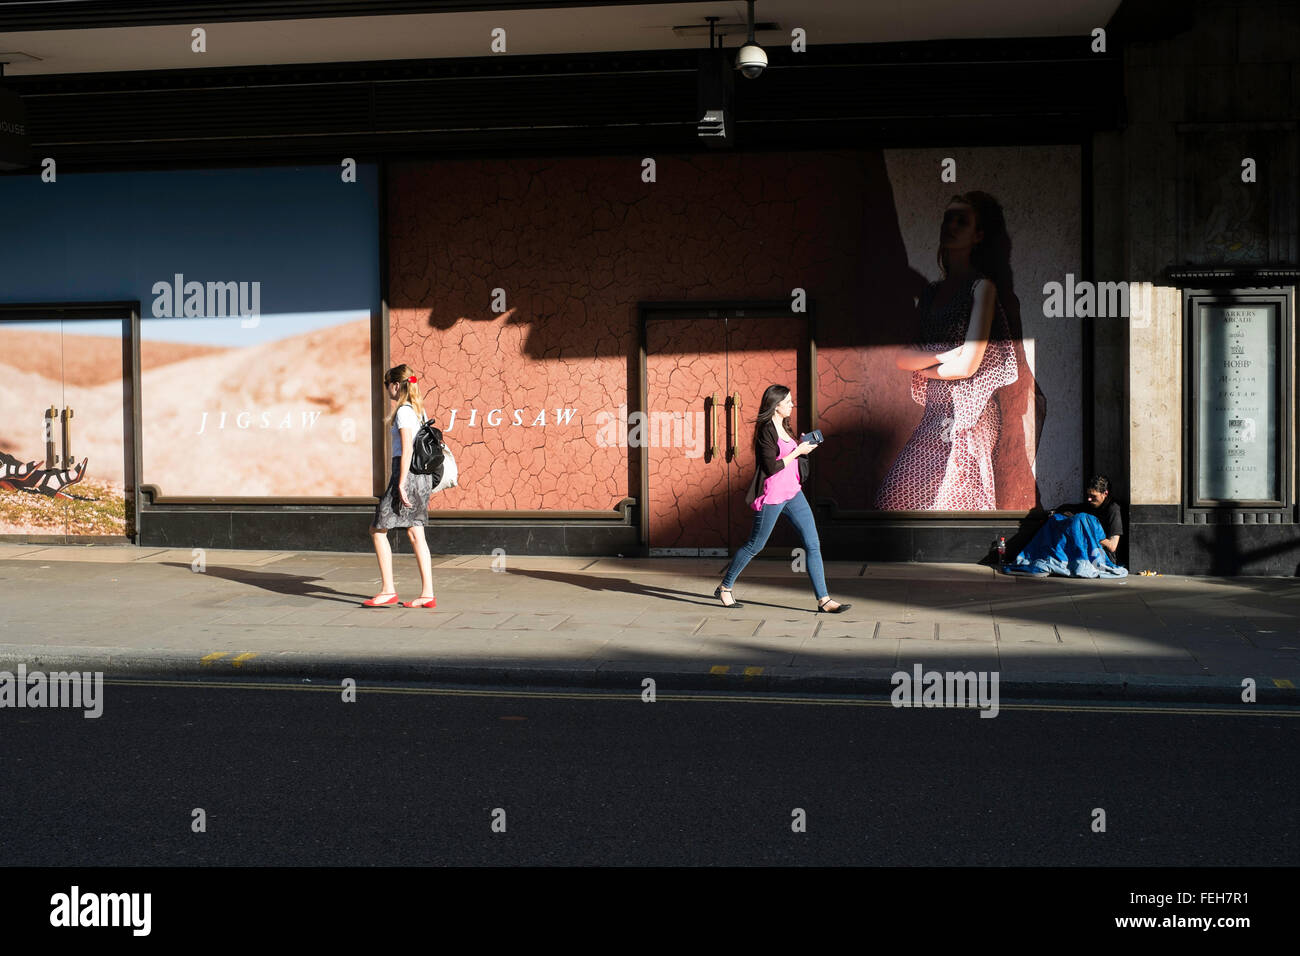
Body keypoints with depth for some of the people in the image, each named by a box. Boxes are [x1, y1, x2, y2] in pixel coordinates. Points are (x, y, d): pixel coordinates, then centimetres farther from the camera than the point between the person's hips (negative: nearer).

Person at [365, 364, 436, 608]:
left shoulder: (403, 411, -11)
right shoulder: (418, 409, 15)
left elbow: (407, 450, -18)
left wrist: (401, 485, -19)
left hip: (407, 473, -9)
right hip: (423, 474, 9)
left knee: (378, 529, 1)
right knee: (415, 534, 9)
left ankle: (388, 590, 1)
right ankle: (427, 594, 7)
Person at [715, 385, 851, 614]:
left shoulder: (782, 427, 11)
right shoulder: (765, 431, -16)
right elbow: (771, 467, -21)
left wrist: (801, 446, 9)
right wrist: (797, 451, -15)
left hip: (793, 493, 8)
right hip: (772, 496, -8)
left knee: (813, 544, 0)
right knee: (754, 545, 5)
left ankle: (823, 599, 1)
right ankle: (724, 588, 23)